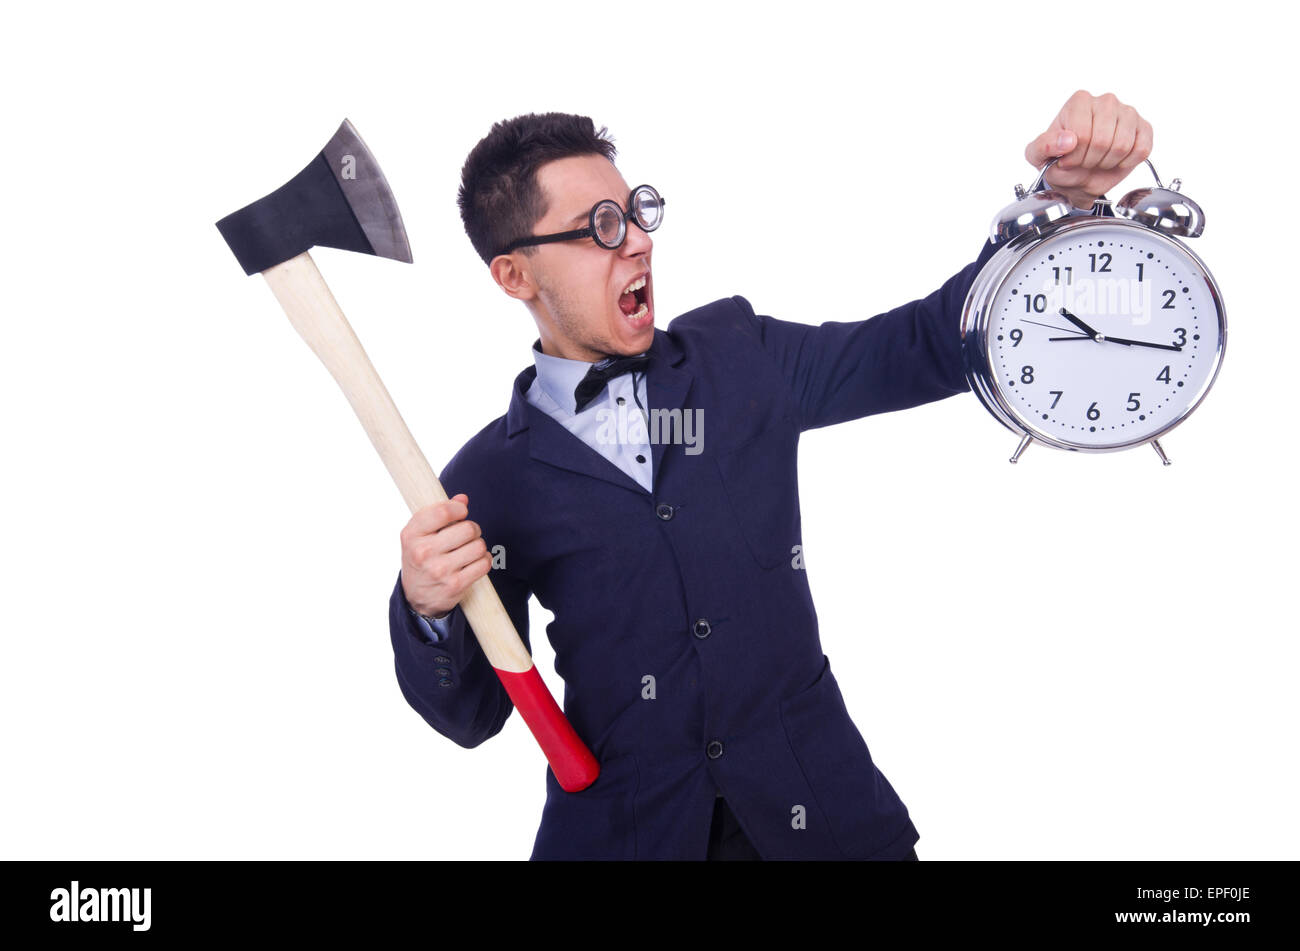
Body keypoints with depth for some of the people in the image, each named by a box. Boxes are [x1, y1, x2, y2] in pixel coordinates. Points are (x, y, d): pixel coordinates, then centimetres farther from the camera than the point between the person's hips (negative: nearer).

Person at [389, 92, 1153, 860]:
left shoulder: (739, 354, 1)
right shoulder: (491, 478, -5)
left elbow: (933, 343, 2)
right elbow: (472, 715, -1)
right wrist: (428, 610, -22)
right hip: (623, 831, -1)